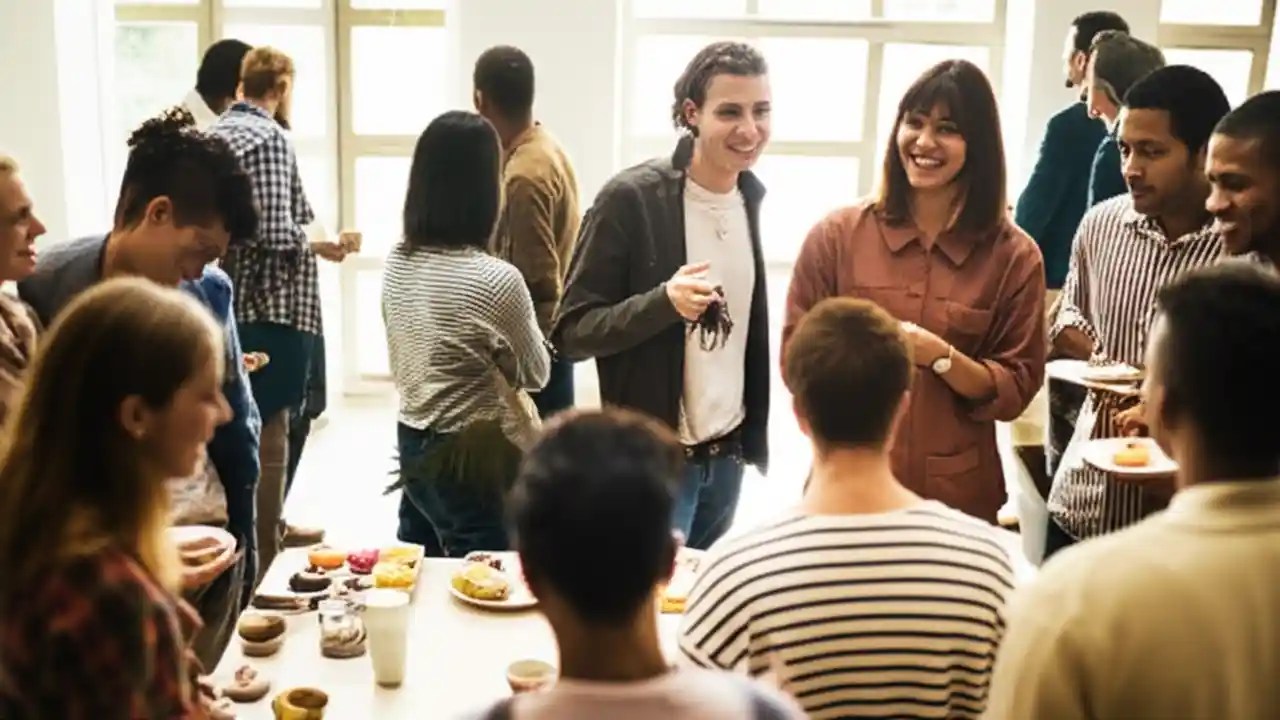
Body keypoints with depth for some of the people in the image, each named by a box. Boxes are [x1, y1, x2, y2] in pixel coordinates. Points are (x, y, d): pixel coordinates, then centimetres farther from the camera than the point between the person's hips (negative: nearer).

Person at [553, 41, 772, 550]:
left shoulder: (749, 195, 3)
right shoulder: (631, 198, -17)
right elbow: (571, 333, -16)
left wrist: (753, 433, 13)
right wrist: (664, 302, -31)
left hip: (728, 453, 6)